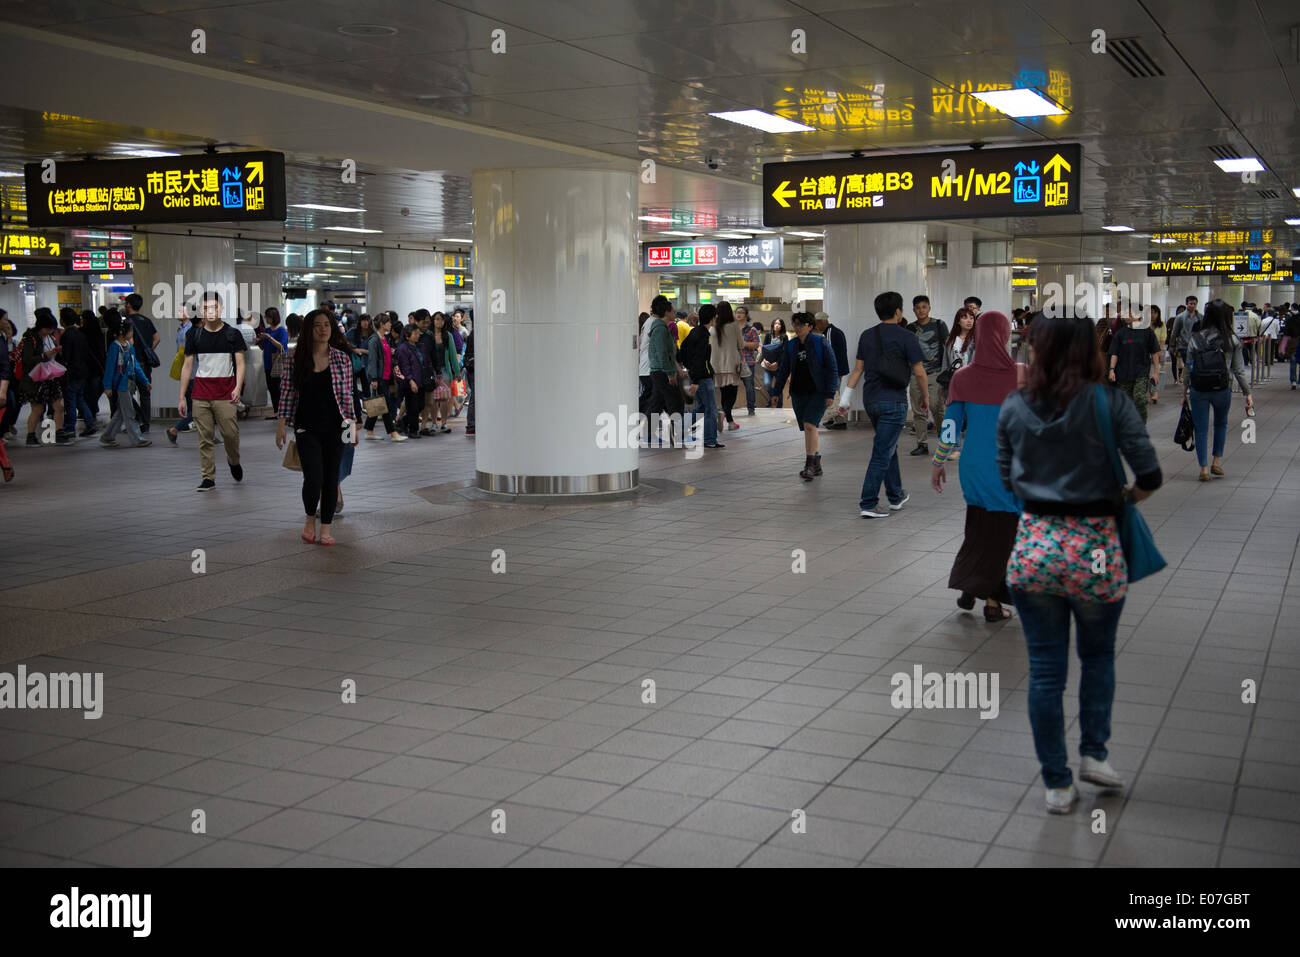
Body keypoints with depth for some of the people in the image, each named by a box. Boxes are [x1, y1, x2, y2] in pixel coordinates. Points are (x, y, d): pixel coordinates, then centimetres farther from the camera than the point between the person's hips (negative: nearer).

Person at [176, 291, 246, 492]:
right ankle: (208, 477, 7)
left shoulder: (232, 334, 4)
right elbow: (187, 366, 11)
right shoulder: (194, 335, 9)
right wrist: (181, 397, 7)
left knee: (230, 433, -6)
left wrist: (238, 387, -17)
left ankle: (233, 461, 24)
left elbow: (240, 363, 0)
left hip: (225, 394, -2)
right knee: (205, 437, 0)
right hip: (200, 395, 2)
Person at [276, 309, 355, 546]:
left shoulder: (342, 359, 3)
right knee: (314, 479, -11)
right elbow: (287, 393, 3)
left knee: (331, 479, 4)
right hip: (307, 428, -1)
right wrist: (282, 423, -2)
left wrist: (353, 424, 3)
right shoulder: (296, 358, 0)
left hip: (334, 428, 2)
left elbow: (347, 395, 6)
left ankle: (326, 527, 17)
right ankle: (310, 519, 17)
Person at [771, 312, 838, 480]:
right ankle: (816, 465, 20)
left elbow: (832, 369, -6)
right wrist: (776, 392, 11)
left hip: (818, 392, -5)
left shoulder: (821, 343, -5)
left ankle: (809, 466, -19)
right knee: (808, 429, 7)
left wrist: (830, 394, -12)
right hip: (798, 393, 5)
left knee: (809, 425, -20)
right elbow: (783, 370, 15)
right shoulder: (791, 346, 8)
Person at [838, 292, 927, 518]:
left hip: (870, 401, 6)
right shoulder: (905, 337, -9)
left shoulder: (866, 336, 7)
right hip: (894, 402, -6)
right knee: (882, 454, -5)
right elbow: (919, 372, -9)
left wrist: (846, 398, 11)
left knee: (889, 448, 22)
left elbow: (858, 369, 8)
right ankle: (867, 504, -8)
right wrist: (925, 396, 6)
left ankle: (896, 496, 32)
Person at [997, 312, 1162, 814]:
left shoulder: (1013, 407, 0)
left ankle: (1057, 784, 16)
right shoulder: (1110, 401, -9)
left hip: (1034, 546, 2)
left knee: (1045, 669, 9)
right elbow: (1150, 477, -11)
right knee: (1098, 656, 24)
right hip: (1094, 548, -1)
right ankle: (1094, 752, 20)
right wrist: (1126, 495, 9)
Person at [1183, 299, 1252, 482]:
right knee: (1221, 424, 23)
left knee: (1201, 429, 7)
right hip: (1222, 389, 0)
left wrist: (1184, 391, 11)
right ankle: (1217, 462, 21)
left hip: (1198, 391, 0)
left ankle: (1203, 469, 6)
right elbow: (1239, 370, -1)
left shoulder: (1194, 339, -2)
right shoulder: (1232, 340, -3)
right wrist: (1248, 394, 5)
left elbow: (1188, 368, 2)